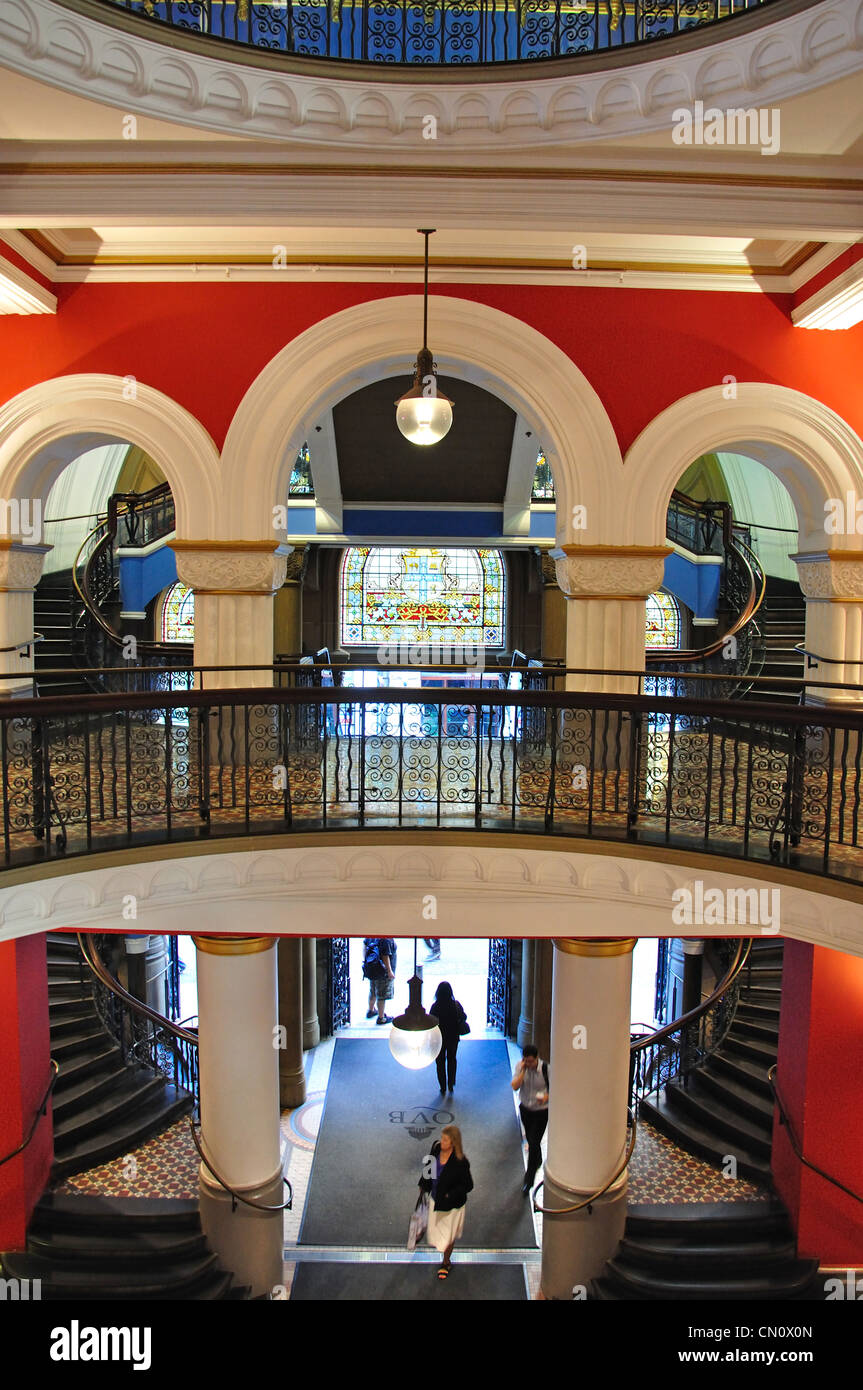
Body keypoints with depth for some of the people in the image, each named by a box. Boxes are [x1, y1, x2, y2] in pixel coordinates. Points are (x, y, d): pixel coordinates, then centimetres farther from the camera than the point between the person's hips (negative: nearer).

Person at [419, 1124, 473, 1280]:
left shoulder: (460, 1162, -32)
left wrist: (450, 1195, -23)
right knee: (435, 1228, 25)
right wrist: (423, 1185, 9)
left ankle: (446, 1262, 43)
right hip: (435, 1199, 4)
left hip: (451, 1204, -4)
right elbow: (428, 1166, 3)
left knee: (448, 1234, 18)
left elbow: (468, 1185, -20)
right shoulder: (436, 1147, -18)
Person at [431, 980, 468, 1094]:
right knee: (451, 1059, 23)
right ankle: (451, 1084, 20)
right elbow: (463, 1017, -3)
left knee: (440, 1061, 15)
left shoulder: (435, 1006, -19)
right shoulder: (456, 1004, -14)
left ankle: (443, 1087, 19)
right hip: (453, 1037, 2)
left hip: (439, 1037, -2)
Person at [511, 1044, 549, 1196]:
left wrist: (547, 1096, -28)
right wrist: (523, 1071, -31)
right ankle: (538, 1161, 53)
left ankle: (529, 1180, 8)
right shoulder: (520, 1066, -14)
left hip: (541, 1110, -4)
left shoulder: (545, 1068, -22)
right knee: (530, 1140, 22)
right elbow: (515, 1087, -22)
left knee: (534, 1144, -5)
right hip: (525, 1108, 4)